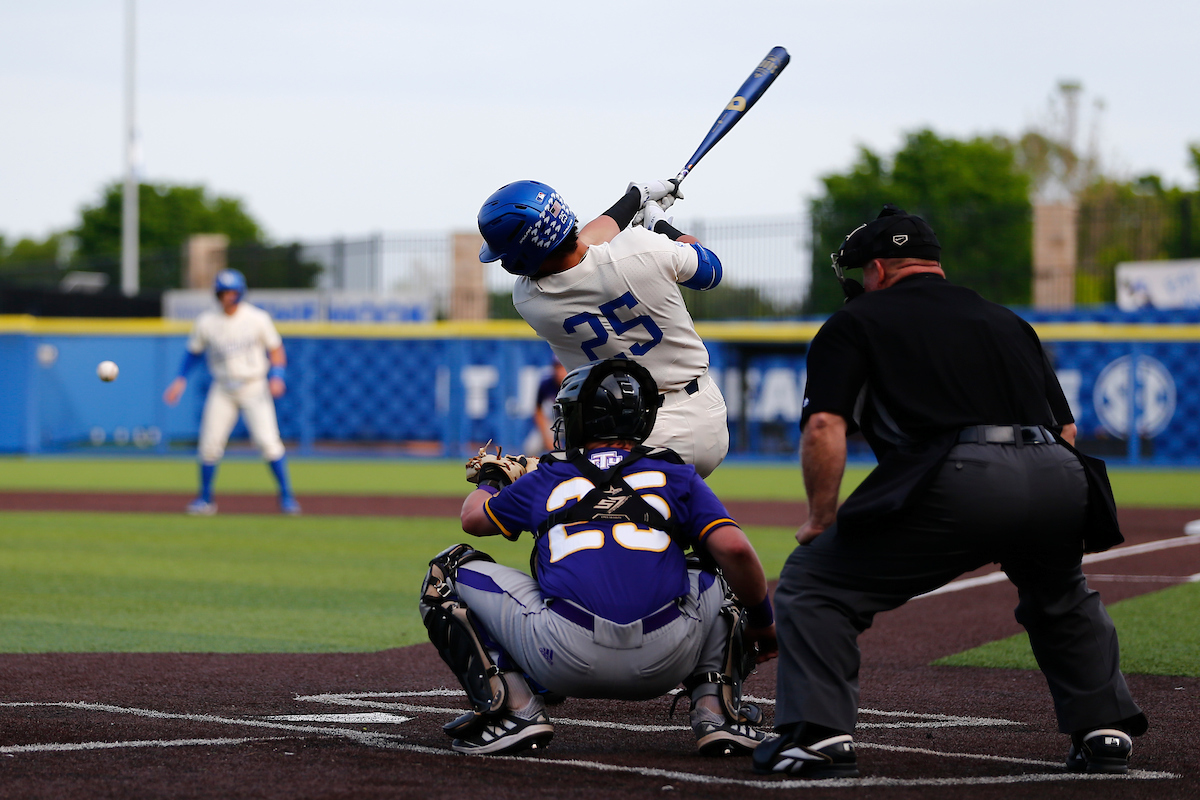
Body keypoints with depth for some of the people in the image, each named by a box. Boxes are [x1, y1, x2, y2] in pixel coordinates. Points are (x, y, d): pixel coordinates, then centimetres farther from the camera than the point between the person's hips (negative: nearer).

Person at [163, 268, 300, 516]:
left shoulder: (258, 319, -5)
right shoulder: (206, 323, -1)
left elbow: (276, 350, 1)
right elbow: (193, 352, 11)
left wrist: (277, 377, -15)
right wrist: (181, 379, -1)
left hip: (254, 387, -2)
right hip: (223, 390, 2)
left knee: (268, 441, -14)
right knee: (210, 443, -4)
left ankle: (286, 496, -4)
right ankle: (205, 499, 11)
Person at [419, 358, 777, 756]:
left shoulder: (546, 479, 21)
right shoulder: (675, 476, 20)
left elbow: (474, 518, 39)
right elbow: (735, 549, 6)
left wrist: (490, 480, 62)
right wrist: (762, 620, 23)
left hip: (566, 662, -1)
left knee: (452, 571, 20)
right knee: (729, 575, 32)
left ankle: (516, 708, 1)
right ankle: (715, 707, 11)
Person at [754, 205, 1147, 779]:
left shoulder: (856, 322, 18)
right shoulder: (1006, 321, 33)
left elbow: (823, 428, 3)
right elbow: (1066, 429, 29)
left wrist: (821, 518, 14)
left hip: (957, 480, -5)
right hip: (1059, 482, 5)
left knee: (812, 581, 9)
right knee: (1061, 598, 35)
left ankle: (819, 734, -4)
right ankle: (1103, 731, 25)